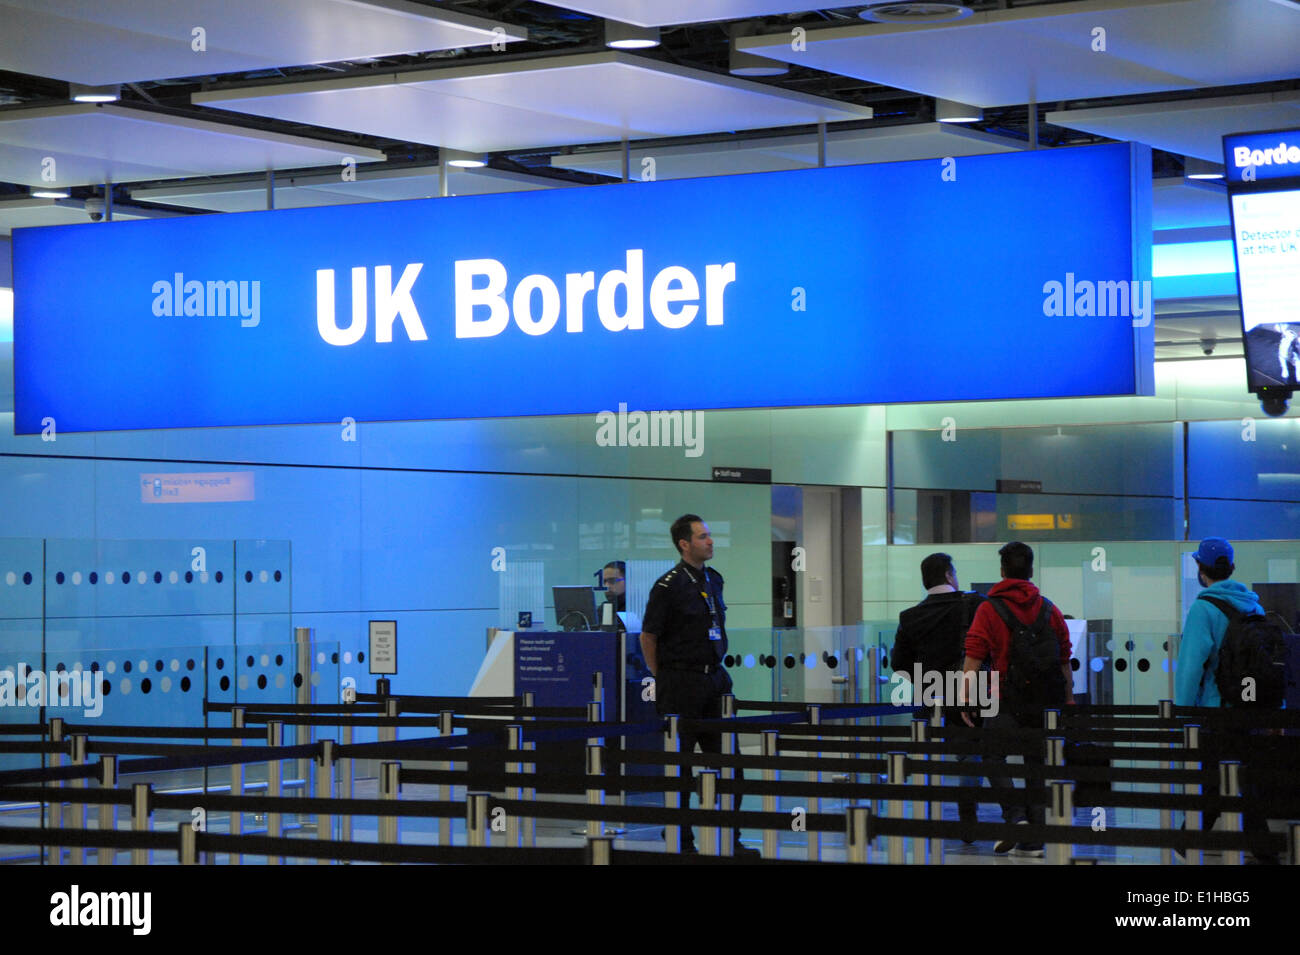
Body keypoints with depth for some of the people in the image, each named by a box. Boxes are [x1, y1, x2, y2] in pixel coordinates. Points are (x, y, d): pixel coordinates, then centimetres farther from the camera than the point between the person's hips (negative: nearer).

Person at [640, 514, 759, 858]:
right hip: (681, 684, -7)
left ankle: (728, 840, 13)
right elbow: (648, 636, -7)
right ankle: (680, 841, 9)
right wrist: (663, 681, -2)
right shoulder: (668, 585, -12)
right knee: (679, 765, 0)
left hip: (714, 678, 7)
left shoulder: (714, 580, 11)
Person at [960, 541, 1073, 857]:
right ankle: (1033, 840, 8)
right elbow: (1065, 662, 10)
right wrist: (1069, 701, 16)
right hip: (1044, 702, 4)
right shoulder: (1050, 610, 8)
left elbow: (973, 659, -9)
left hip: (1005, 701, -4)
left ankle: (1015, 816, -15)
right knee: (1036, 763, 9)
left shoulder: (988, 609, -3)